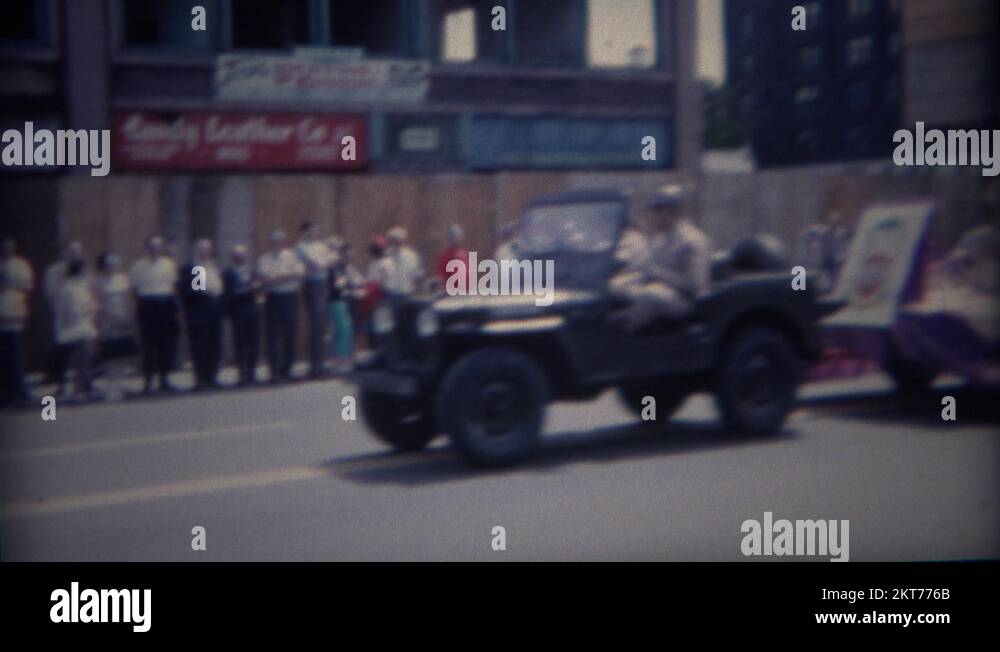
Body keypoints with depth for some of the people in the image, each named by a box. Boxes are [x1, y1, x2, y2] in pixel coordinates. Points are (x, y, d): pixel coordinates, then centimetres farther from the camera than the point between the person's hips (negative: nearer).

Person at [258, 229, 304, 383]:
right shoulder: (264, 260, 4)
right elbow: (265, 280, -8)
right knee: (273, 336, -4)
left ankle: (286, 369, 13)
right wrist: (287, 277, -9)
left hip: (290, 297, 1)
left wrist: (276, 279, -11)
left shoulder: (292, 256, 7)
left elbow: (300, 275, -5)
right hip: (273, 299, -1)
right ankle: (275, 371, -3)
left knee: (291, 335, 3)